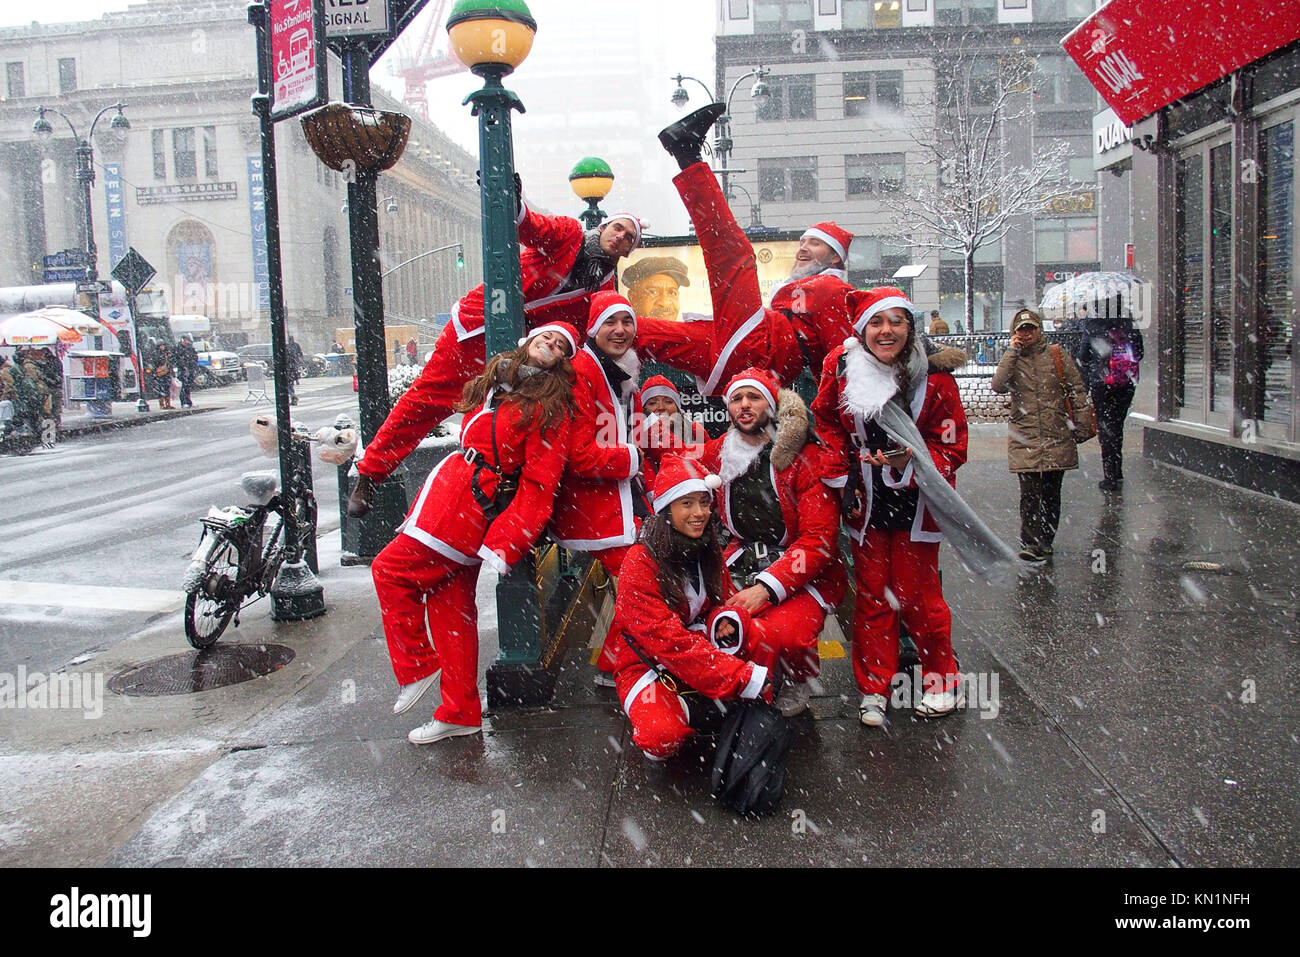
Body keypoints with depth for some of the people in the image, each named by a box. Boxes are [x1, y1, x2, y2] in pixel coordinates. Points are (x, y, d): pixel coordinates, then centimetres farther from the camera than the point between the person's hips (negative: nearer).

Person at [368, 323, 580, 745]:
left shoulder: (550, 407, -9)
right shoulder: (495, 379, 16)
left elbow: (539, 483, -15)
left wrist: (505, 545, -20)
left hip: (466, 502, -8)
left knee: (390, 570, -3)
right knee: (451, 604, 11)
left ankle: (417, 667, 12)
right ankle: (460, 713, 20)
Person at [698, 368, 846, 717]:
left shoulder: (804, 457, -11)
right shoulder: (718, 452, 3)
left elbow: (820, 539, -15)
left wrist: (766, 587, -23)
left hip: (807, 571, -4)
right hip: (744, 562, 4)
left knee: (784, 632, -31)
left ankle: (801, 680, 6)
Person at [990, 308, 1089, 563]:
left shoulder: (1057, 354, 7)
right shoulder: (1012, 359, 7)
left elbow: (1077, 388, 10)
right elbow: (997, 386, -12)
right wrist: (1012, 352, -9)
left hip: (1057, 435, 1)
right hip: (1024, 437, -1)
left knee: (1051, 493, 7)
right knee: (1029, 492, -10)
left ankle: (1045, 542, 19)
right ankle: (1030, 543, -7)